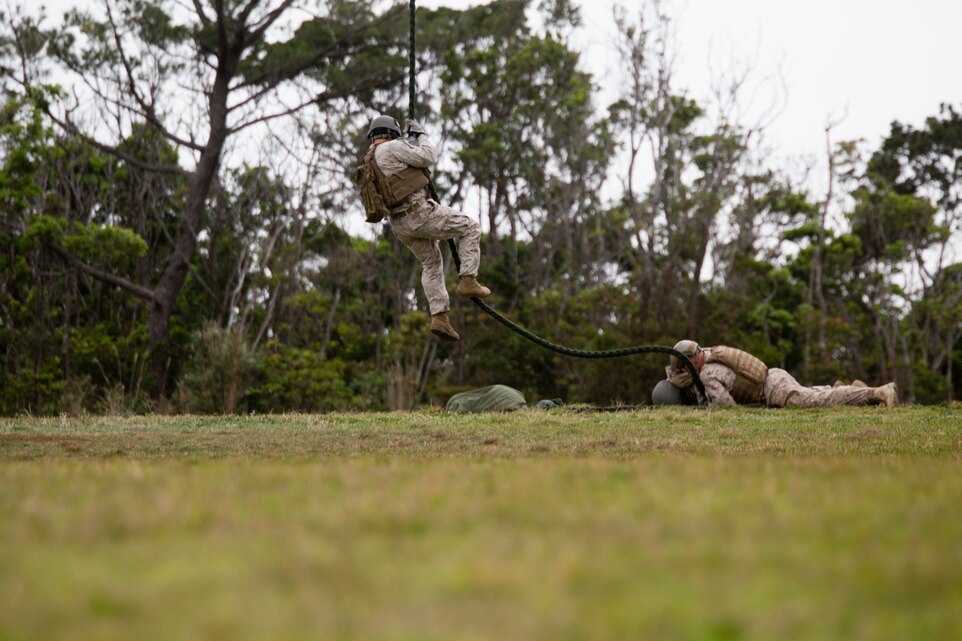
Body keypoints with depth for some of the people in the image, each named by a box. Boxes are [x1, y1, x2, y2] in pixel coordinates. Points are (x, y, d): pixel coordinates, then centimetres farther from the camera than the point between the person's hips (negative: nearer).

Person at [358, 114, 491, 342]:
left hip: (400, 225, 8)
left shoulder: (368, 165, 17)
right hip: (420, 213, -8)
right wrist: (420, 134, 5)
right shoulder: (392, 148, -8)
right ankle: (468, 281, -2)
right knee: (470, 229, 7)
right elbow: (429, 157, -11)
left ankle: (439, 317, 13)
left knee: (431, 263, 23)